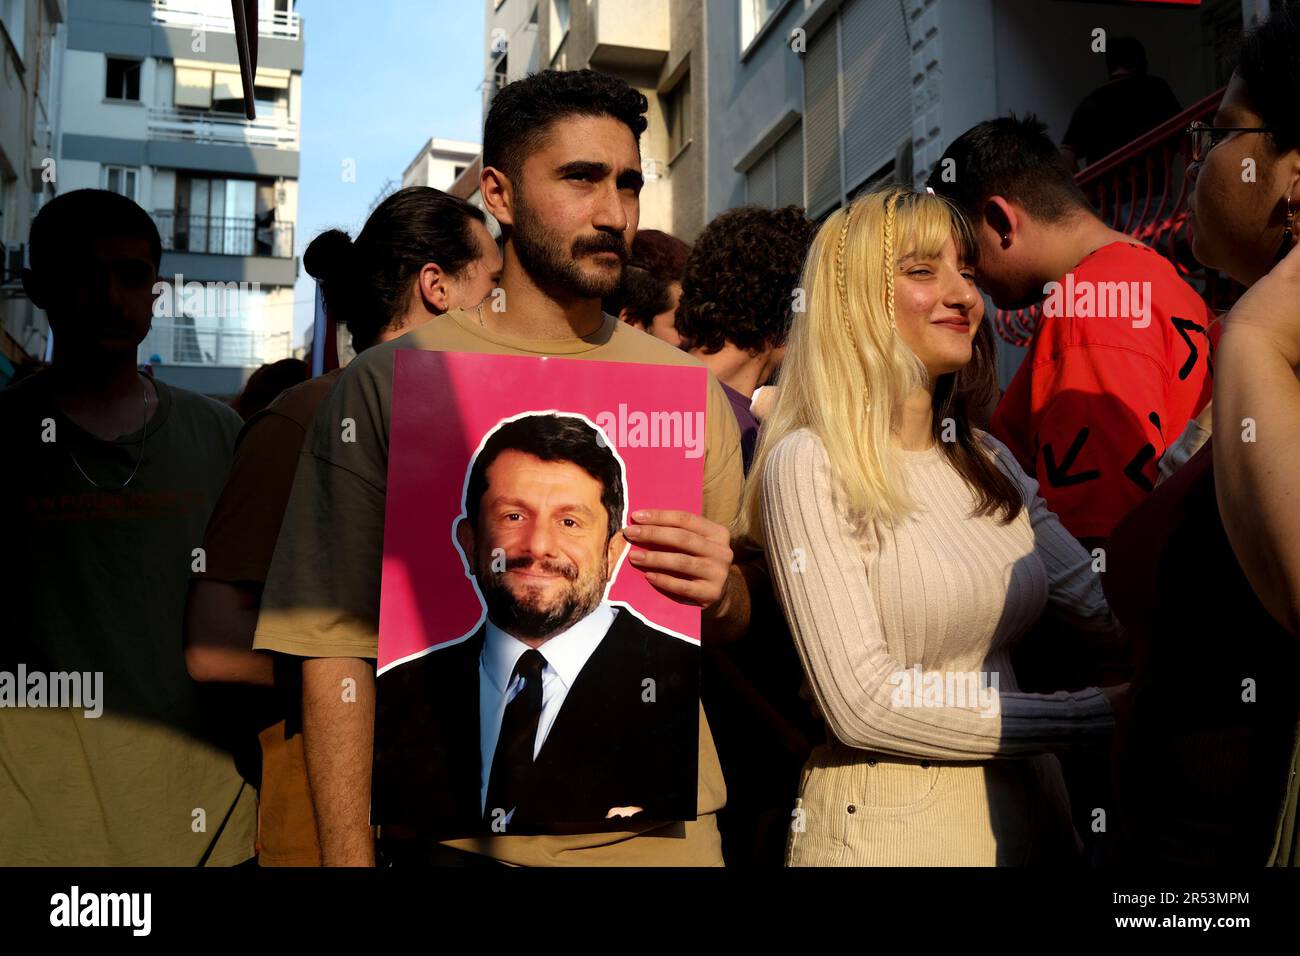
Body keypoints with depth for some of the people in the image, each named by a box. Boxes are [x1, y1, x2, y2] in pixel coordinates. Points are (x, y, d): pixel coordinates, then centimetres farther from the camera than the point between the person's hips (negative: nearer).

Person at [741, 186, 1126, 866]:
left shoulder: (986, 462, 7)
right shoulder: (809, 463, -14)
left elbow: (1116, 611, 1)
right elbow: (863, 704, -19)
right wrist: (1095, 714, -15)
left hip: (1023, 807, 7)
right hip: (888, 825, -6)